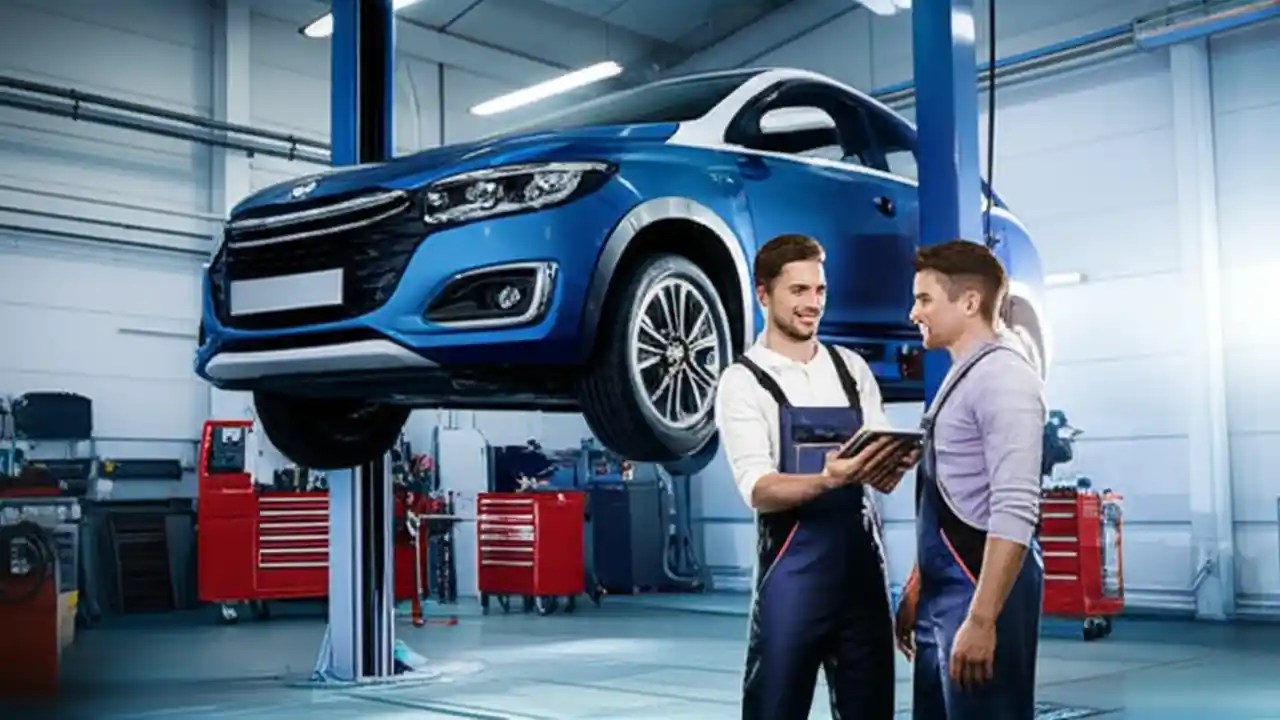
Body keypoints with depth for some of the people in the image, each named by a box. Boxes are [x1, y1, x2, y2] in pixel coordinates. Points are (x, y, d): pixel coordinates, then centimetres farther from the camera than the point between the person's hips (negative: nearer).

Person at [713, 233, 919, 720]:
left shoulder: (852, 369, 11)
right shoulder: (743, 381, -3)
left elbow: (882, 474, 5)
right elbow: (758, 489, -15)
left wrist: (893, 468, -19)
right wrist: (827, 479, -32)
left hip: (863, 565, 5)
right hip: (794, 572, -5)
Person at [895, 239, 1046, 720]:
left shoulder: (1003, 378, -14)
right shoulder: (958, 378, 13)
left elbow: (1014, 514, -23)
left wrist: (981, 619, -26)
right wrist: (916, 591, 22)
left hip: (983, 593, -9)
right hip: (943, 593, 9)